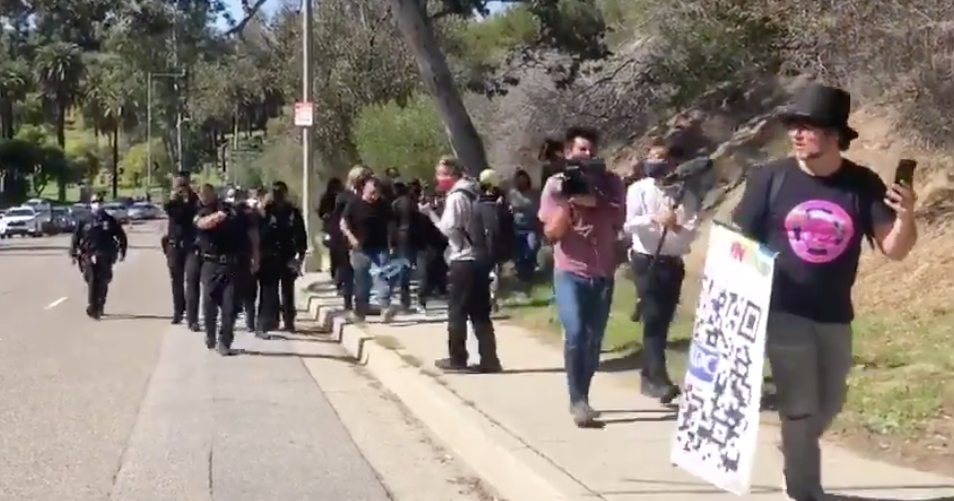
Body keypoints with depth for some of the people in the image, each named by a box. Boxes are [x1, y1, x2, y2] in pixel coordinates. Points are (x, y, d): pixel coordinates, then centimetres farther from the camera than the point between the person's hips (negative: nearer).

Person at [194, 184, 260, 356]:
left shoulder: (233, 211, 7)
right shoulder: (202, 214, 4)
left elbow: (252, 233, 8)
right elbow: (203, 223, -22)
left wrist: (255, 257, 1)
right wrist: (216, 216, -44)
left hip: (232, 264, -1)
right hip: (211, 264, 1)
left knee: (229, 305, -4)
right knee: (209, 303, 4)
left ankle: (224, 343, 1)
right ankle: (210, 337, 26)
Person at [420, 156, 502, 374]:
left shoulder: (456, 197, -13)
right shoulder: (471, 193, 14)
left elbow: (449, 230, -15)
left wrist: (431, 213, -8)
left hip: (463, 260, -8)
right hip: (479, 258, 8)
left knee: (457, 312, 1)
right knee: (480, 312, 10)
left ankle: (457, 359, 5)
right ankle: (489, 359, 8)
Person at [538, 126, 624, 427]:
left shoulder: (609, 182, 4)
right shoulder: (556, 184, -1)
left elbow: (618, 220, -8)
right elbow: (551, 233, -6)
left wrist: (592, 202, -21)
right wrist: (566, 203, -20)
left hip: (603, 274, 3)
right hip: (570, 273, -3)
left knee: (594, 340, 6)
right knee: (575, 334, -18)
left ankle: (580, 398, 19)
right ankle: (578, 401, -13)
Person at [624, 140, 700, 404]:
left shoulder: (684, 194, 6)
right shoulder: (638, 189, 1)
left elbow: (693, 231, -2)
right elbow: (629, 224, -10)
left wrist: (677, 227, -23)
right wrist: (654, 218, -26)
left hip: (673, 263, 3)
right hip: (646, 261, -3)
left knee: (663, 321, 8)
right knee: (653, 319, -13)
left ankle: (648, 375, 21)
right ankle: (659, 379, -19)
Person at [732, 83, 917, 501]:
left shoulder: (863, 184, -5)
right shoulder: (770, 178, -10)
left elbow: (894, 249, -7)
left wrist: (905, 218, -27)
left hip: (835, 317, 4)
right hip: (783, 312, -4)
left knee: (829, 405, 19)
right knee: (800, 407, -4)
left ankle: (795, 457, 47)